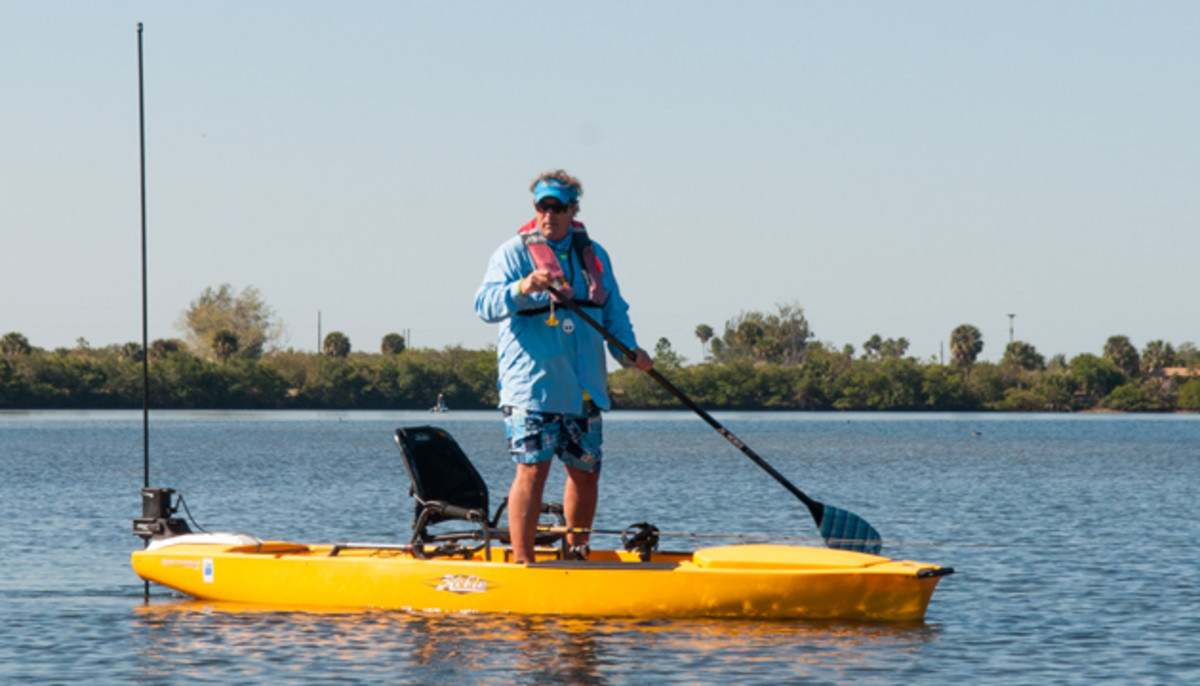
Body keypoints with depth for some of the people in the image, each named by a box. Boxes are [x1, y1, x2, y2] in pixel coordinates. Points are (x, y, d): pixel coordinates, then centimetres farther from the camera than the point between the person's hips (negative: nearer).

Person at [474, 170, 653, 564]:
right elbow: (485, 305, -14)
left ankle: (576, 554, 26)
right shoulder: (513, 253, -2)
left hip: (584, 386, 6)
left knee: (586, 470, 10)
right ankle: (522, 563, -10)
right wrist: (521, 289, -33)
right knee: (533, 468, -12)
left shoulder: (594, 256, 15)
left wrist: (628, 350, 0)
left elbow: (614, 313, 19)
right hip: (531, 384, -6)